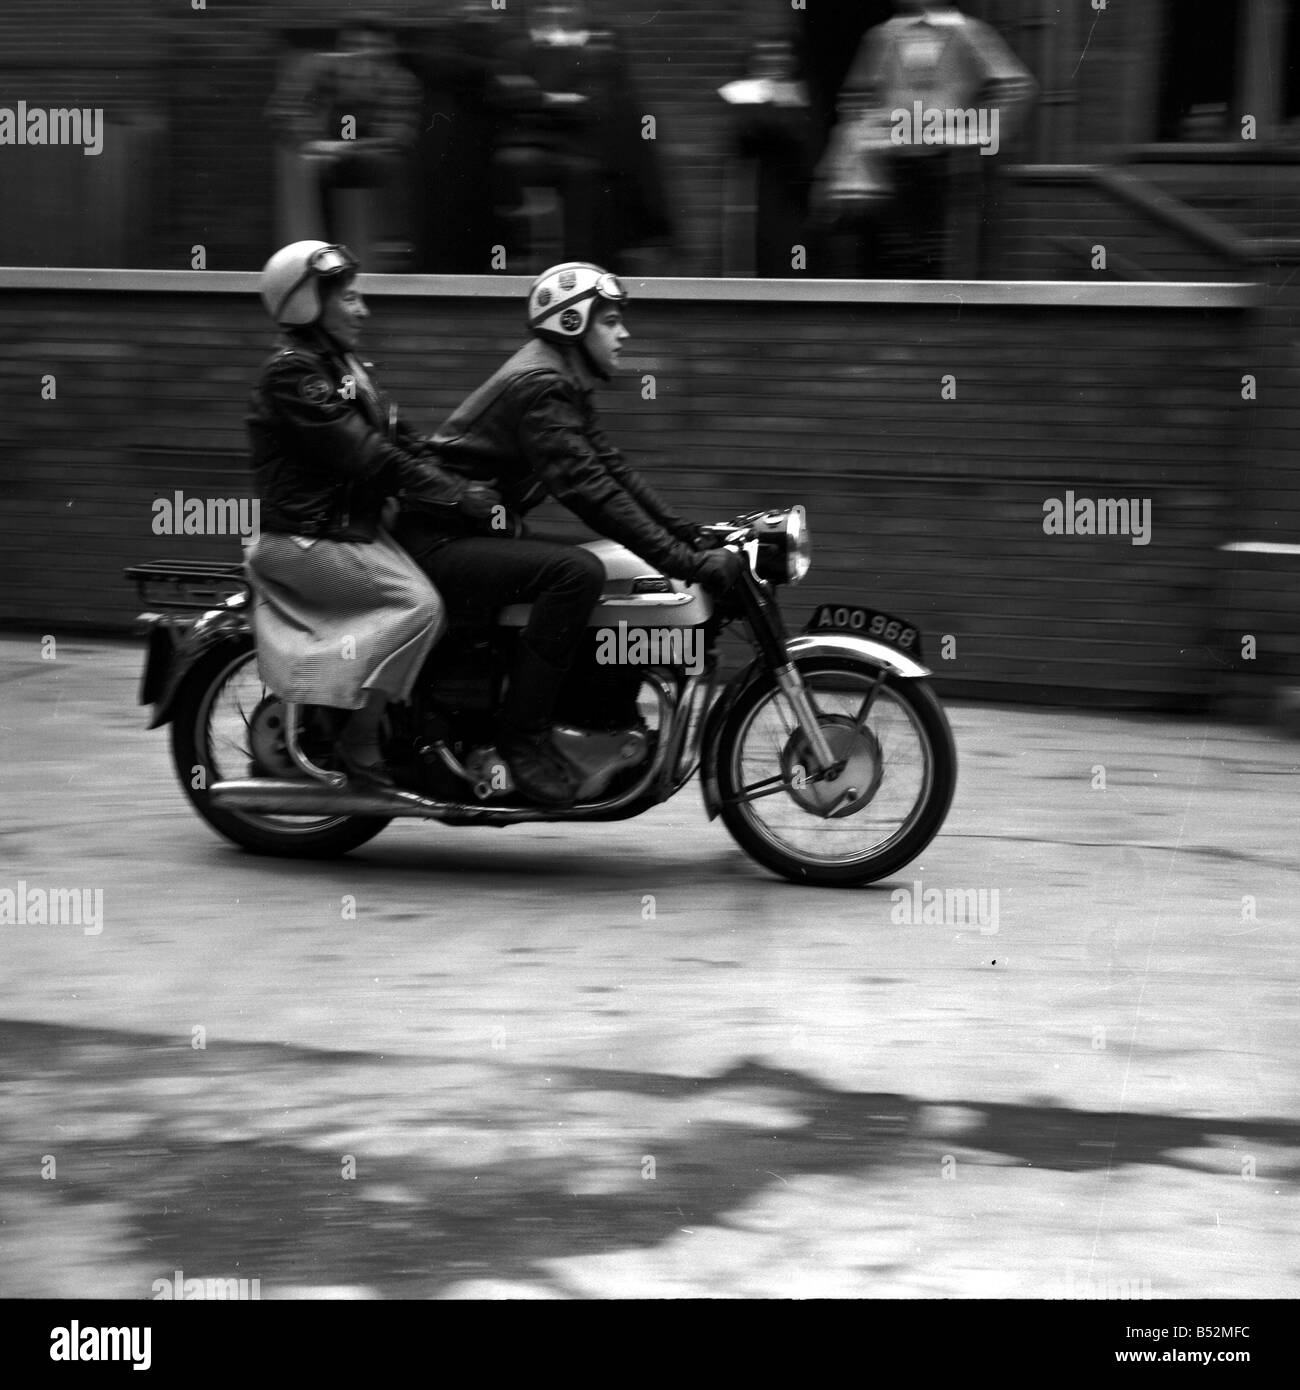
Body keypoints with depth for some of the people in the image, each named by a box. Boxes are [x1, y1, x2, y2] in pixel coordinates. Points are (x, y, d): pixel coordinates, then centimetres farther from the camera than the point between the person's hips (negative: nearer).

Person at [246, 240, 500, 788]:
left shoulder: (343, 368, 18)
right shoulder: (292, 373, -14)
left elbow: (397, 437, 11)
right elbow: (363, 455, -21)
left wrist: (464, 485, -3)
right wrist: (456, 496, -22)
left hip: (355, 529, 10)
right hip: (306, 541, -10)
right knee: (418, 603, -25)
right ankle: (359, 743, -20)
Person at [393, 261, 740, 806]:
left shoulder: (564, 384, 14)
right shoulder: (539, 385, -19)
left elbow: (611, 468, 13)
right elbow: (586, 489, -27)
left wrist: (693, 534, 2)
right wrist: (685, 562, -30)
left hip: (474, 533, 11)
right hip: (441, 542, -11)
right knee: (576, 572, -30)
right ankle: (523, 733, -25)